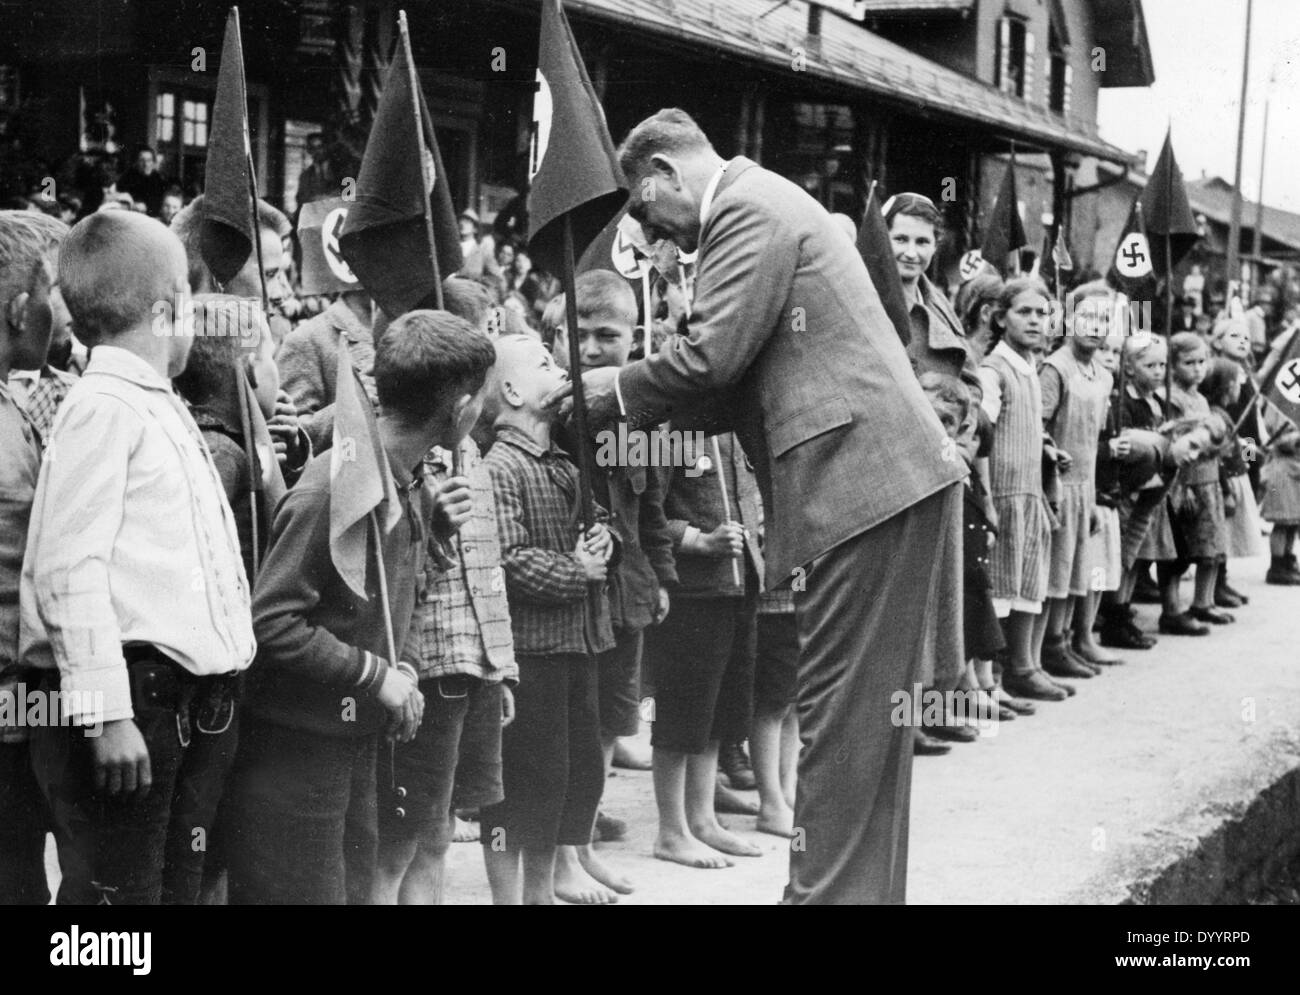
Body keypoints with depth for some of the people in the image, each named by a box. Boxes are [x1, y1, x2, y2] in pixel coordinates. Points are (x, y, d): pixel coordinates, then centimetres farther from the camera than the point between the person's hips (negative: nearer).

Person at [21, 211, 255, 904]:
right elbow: (70, 567, -17)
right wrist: (106, 713, -22)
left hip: (174, 707, 9)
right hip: (123, 696, -9)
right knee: (116, 890, -8)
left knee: (166, 885, 12)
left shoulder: (164, 413, 21)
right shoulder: (103, 406, -8)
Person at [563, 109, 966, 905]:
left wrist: (608, 394, -2)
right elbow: (743, 371, 24)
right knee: (861, 717, 14)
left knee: (843, 718, -6)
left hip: (861, 483, -10)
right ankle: (863, 884, 22)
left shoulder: (746, 209, -8)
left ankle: (833, 891, -1)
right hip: (882, 479, 10)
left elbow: (709, 360, -16)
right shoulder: (765, 204, 23)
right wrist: (638, 400, 16)